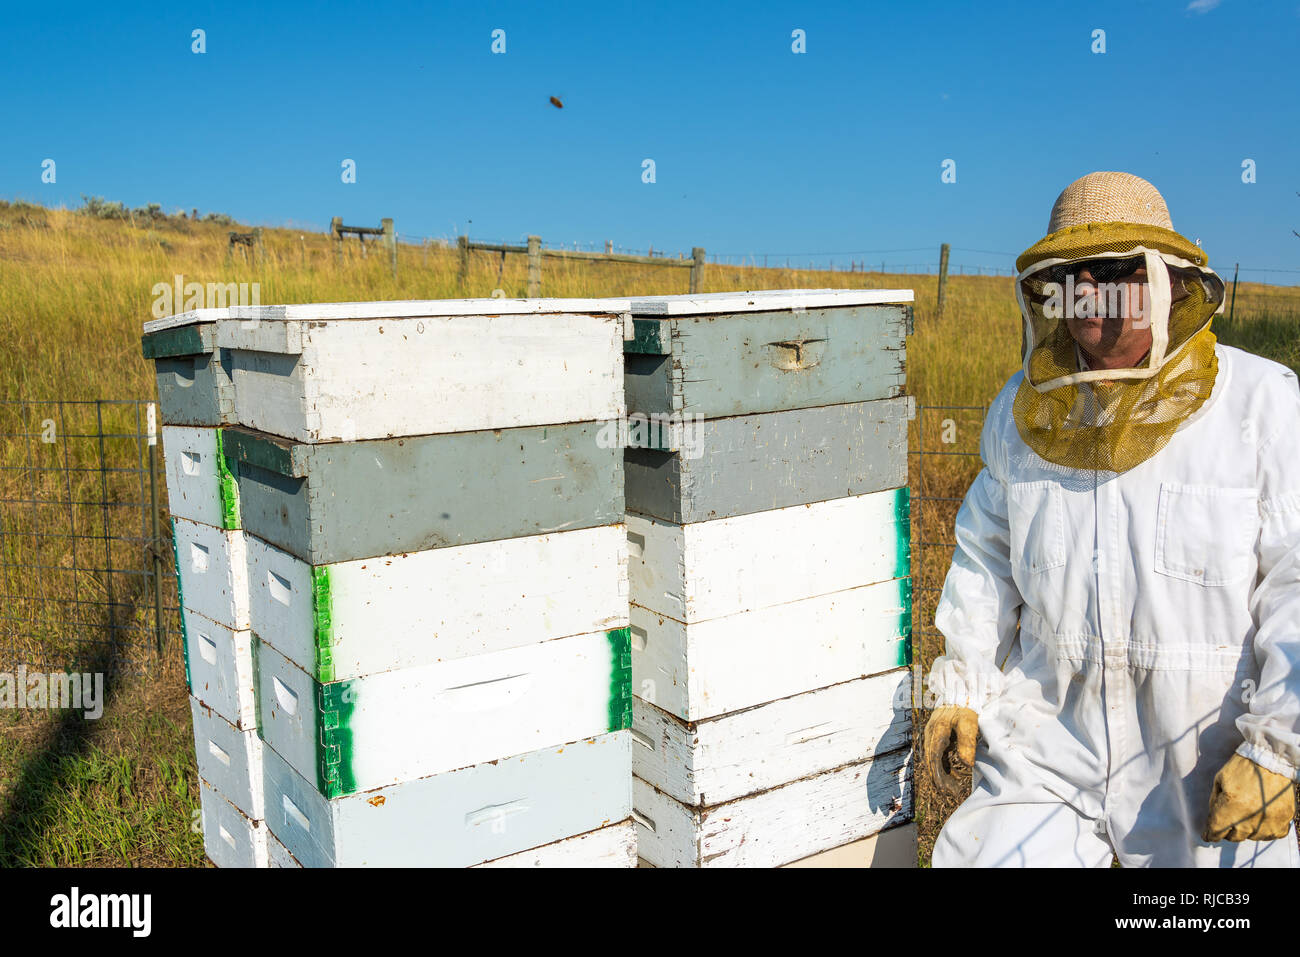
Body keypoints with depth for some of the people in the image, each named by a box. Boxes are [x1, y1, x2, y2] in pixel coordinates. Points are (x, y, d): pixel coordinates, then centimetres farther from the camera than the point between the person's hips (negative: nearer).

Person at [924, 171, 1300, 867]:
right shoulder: (1024, 409, 3)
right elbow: (985, 555, 13)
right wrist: (961, 690, 10)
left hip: (1204, 751, -2)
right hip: (1047, 741, 3)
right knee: (985, 855, -1)